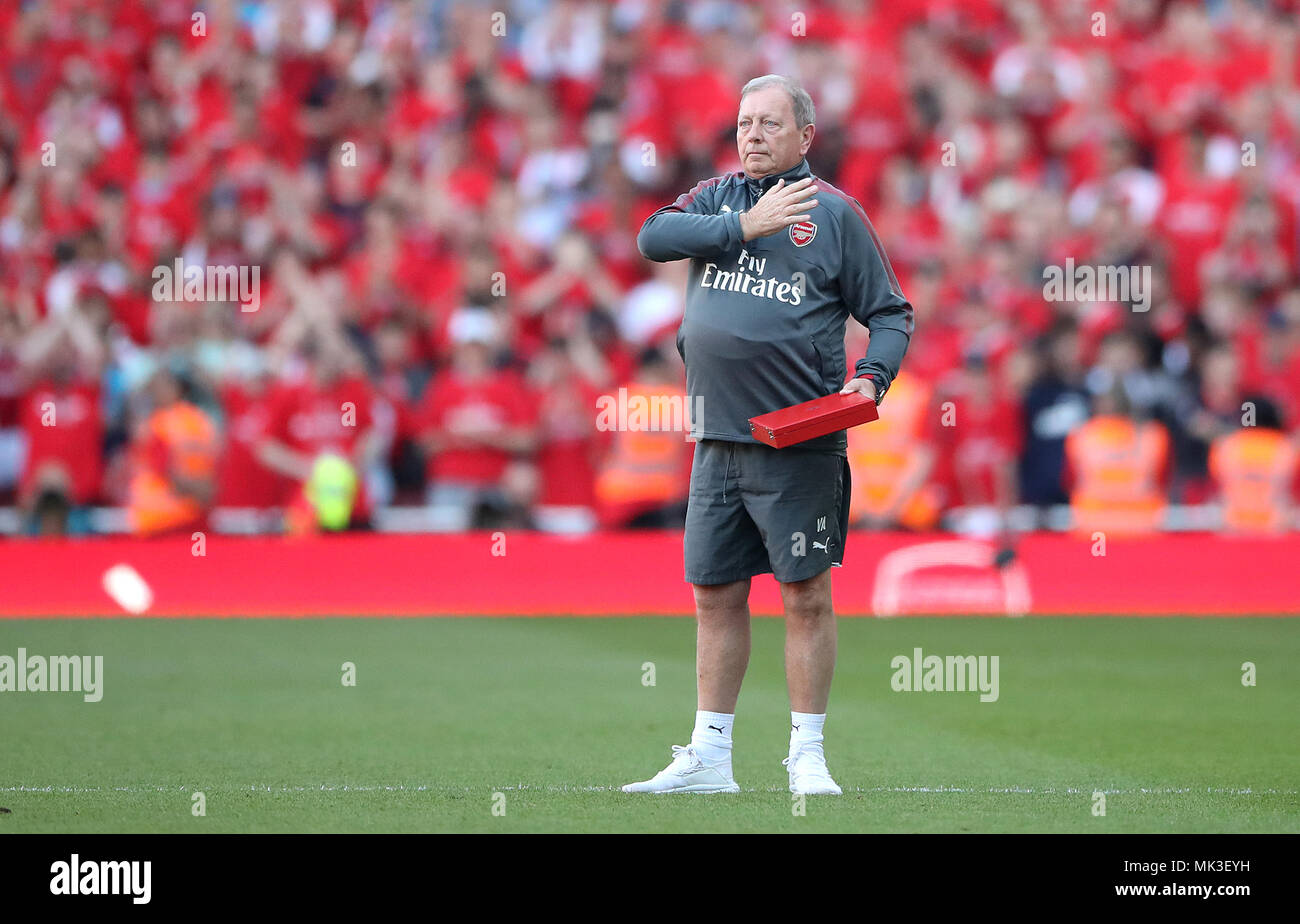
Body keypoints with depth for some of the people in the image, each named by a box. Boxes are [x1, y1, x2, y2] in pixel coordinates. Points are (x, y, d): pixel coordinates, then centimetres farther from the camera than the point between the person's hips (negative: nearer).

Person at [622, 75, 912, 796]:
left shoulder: (834, 213, 2)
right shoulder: (717, 198, 13)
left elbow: (891, 314, 5)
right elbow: (652, 238, -5)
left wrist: (871, 377, -13)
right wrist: (745, 227, -11)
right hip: (717, 439, 4)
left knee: (805, 596, -3)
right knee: (715, 595, 9)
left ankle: (807, 755, 5)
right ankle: (709, 757, 16)